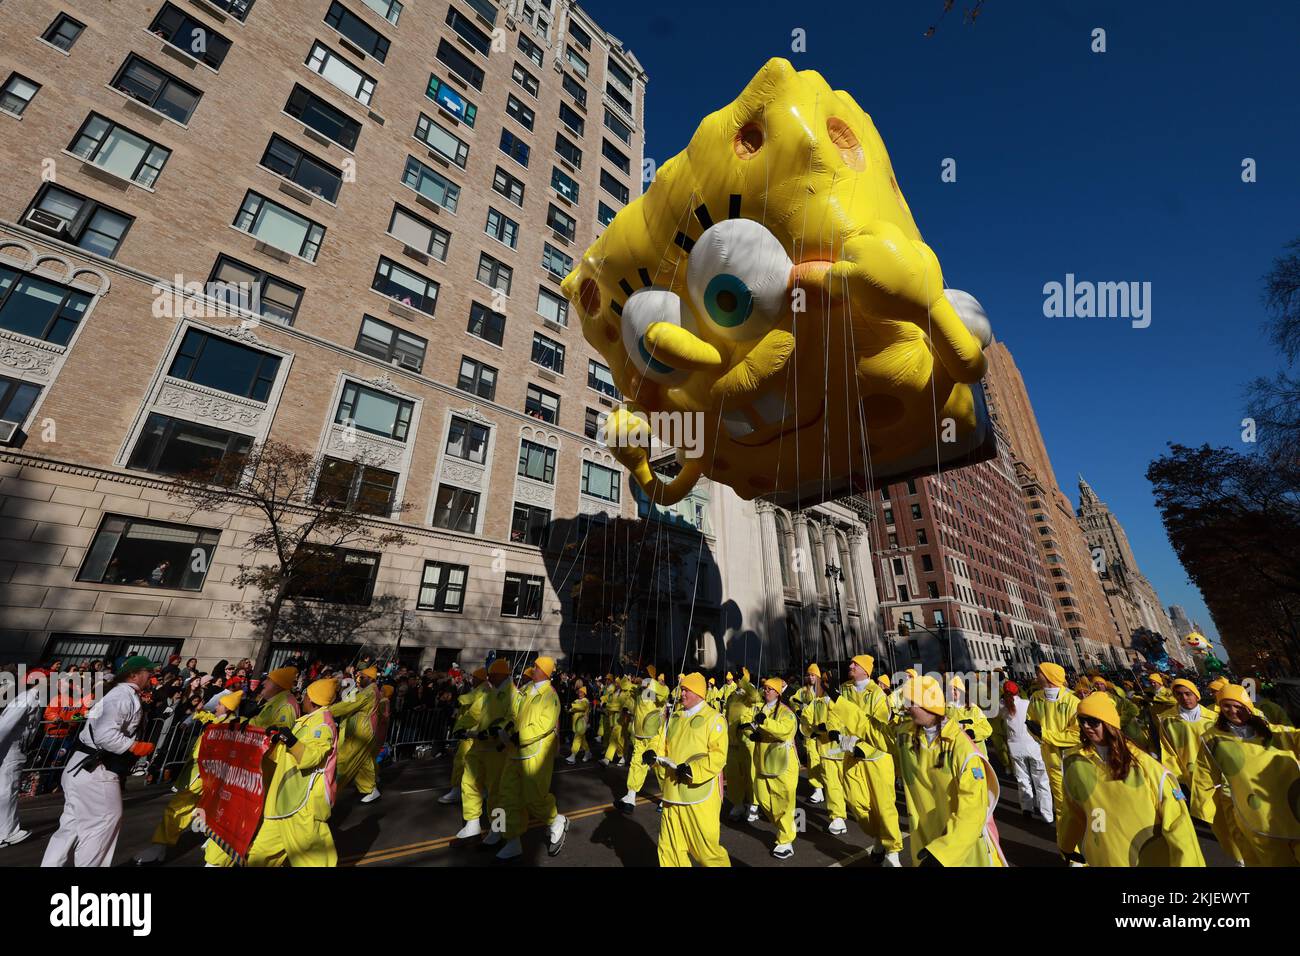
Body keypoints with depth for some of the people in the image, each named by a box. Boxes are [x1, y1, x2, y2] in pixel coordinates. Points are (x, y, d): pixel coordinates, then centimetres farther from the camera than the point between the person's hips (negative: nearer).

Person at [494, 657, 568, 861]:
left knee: (535, 797, 1)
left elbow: (546, 724, -24)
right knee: (510, 795, 10)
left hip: (535, 753, -8)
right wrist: (507, 731, 4)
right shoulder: (528, 691, 9)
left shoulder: (549, 695, -14)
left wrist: (518, 737, -24)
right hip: (516, 752, 8)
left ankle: (557, 822, 28)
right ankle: (513, 843, 24)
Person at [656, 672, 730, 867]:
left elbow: (718, 756, -17)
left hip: (699, 793, -6)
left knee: (705, 845, 6)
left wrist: (693, 770, -26)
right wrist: (655, 755, -4)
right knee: (670, 846, 13)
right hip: (674, 792, 6)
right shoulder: (675, 717, 10)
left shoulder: (713, 719, -10)